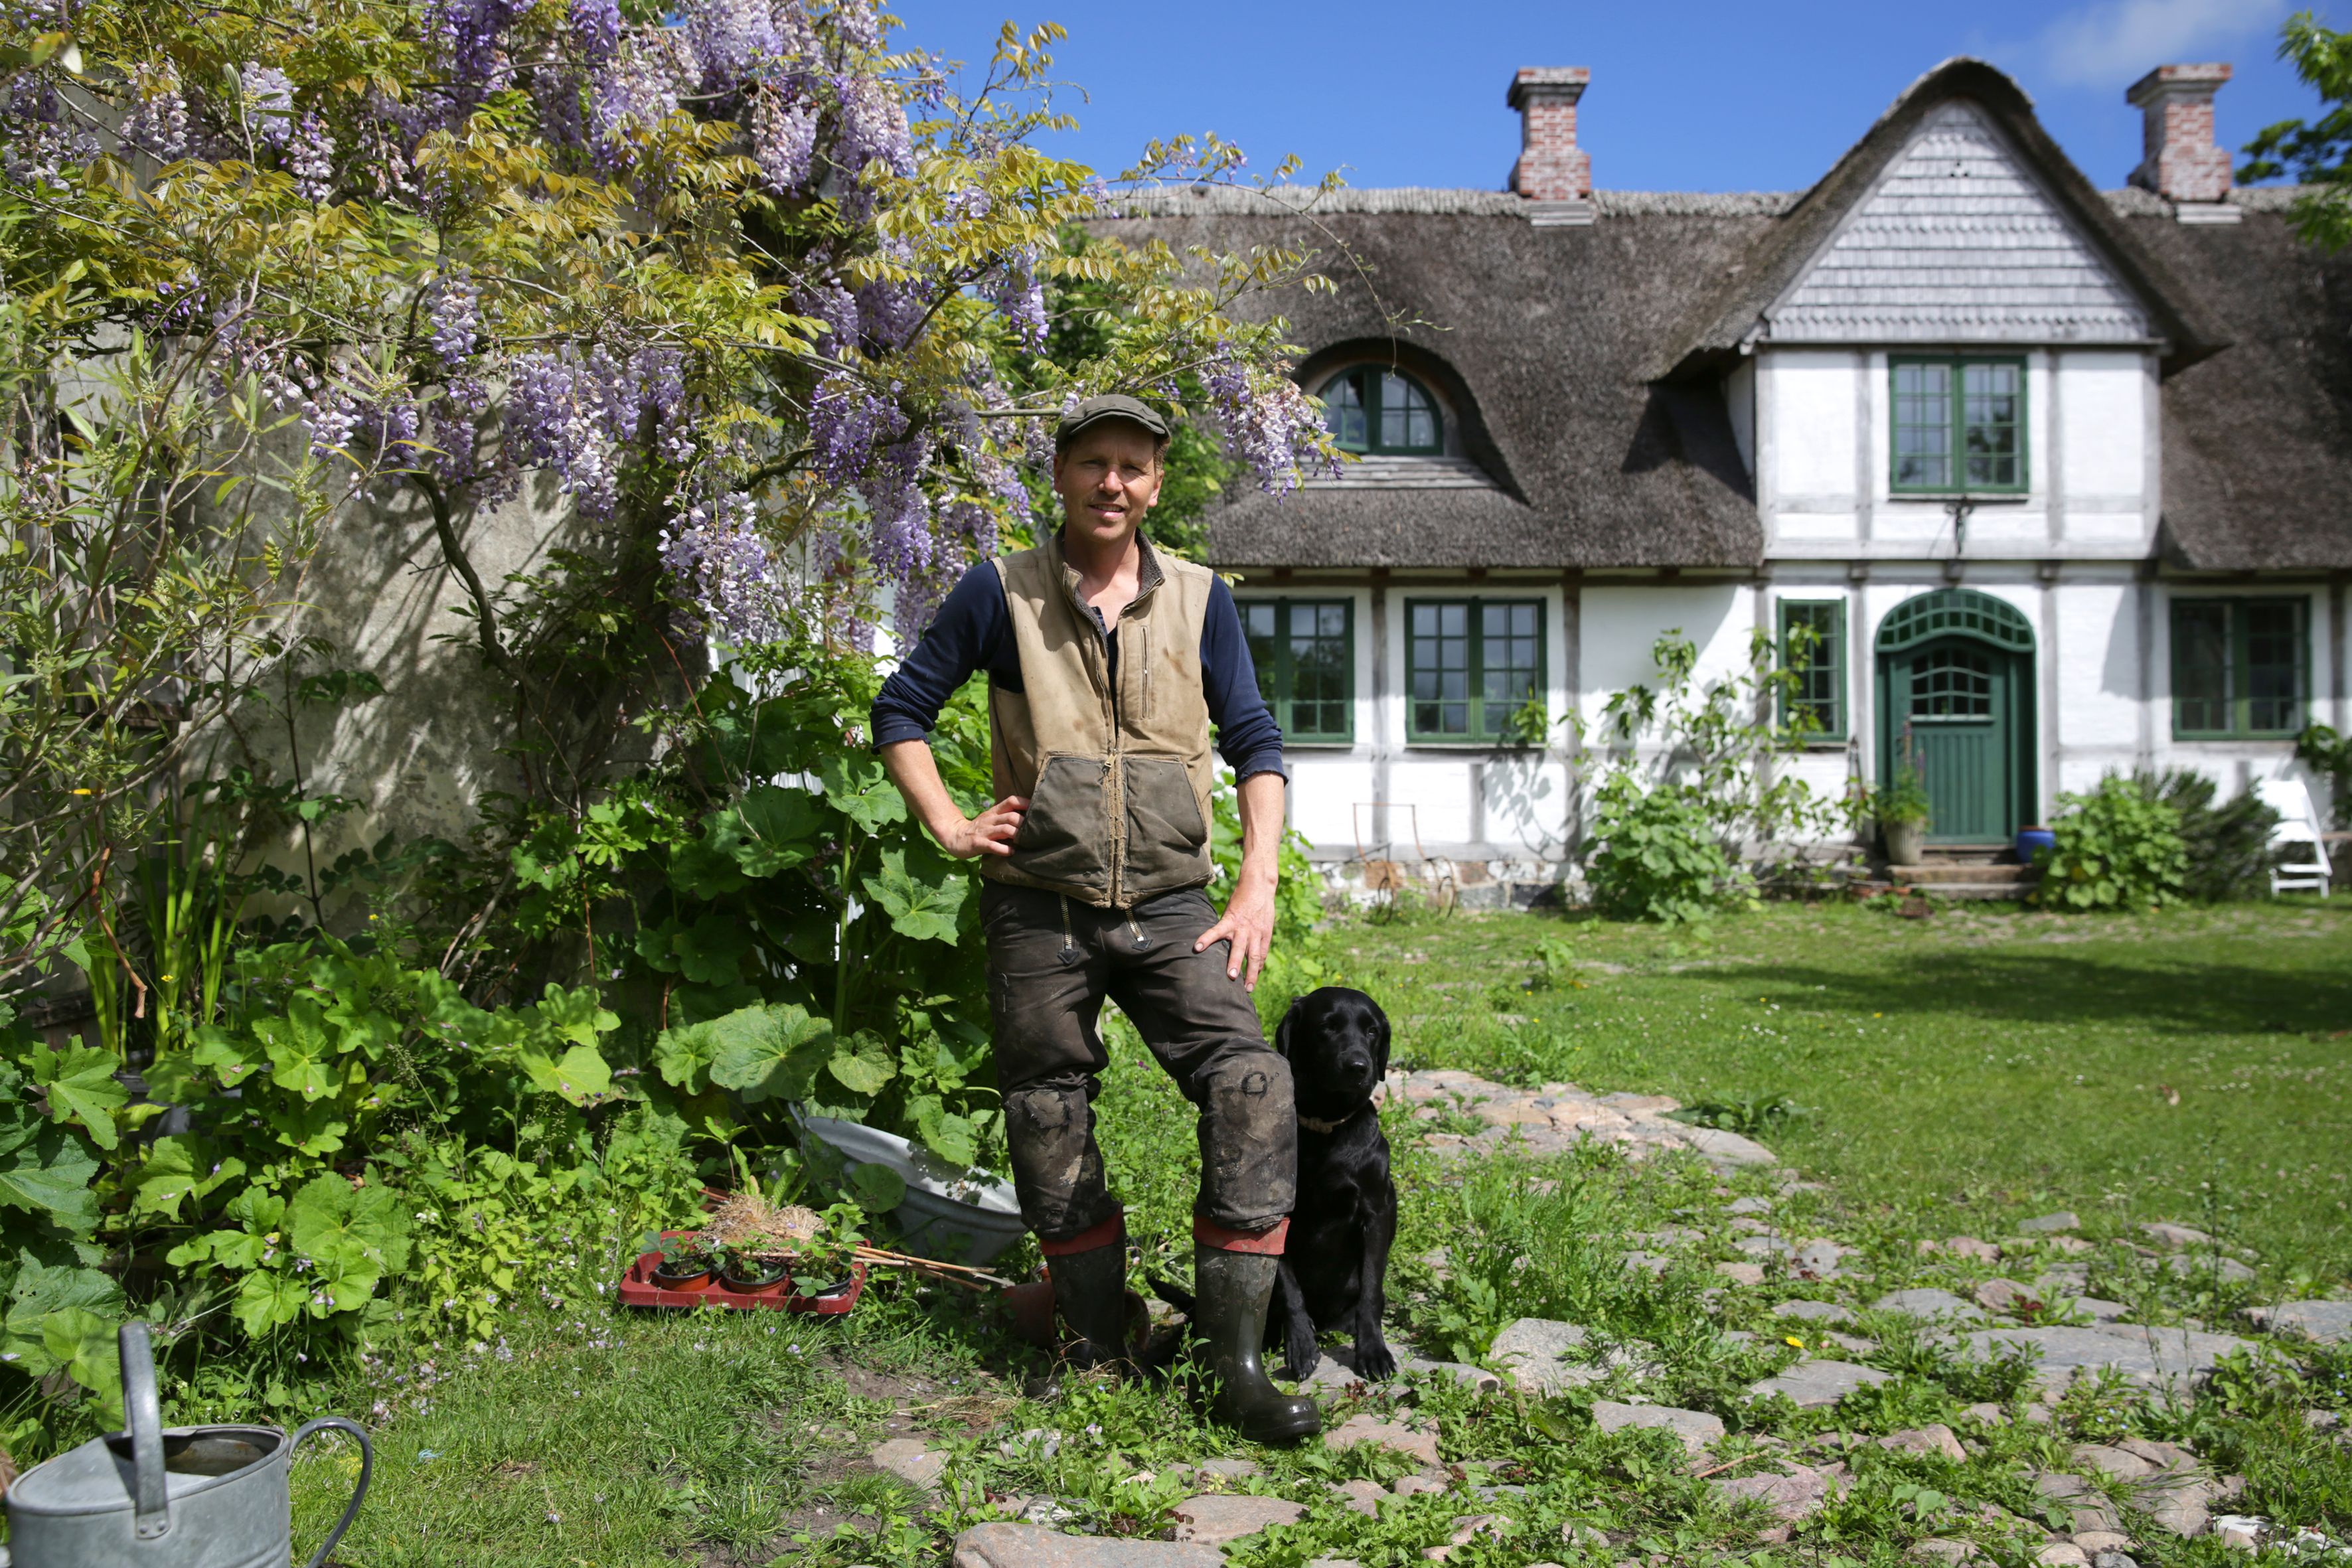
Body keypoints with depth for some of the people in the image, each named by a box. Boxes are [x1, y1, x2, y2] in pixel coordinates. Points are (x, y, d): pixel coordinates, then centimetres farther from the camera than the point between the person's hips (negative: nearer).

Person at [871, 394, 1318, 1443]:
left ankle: (1236, 1365, -9)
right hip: (1039, 911, 0)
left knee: (1252, 1088, -16)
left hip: (1170, 904, 1)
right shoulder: (1001, 594, 2)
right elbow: (900, 712, 8)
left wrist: (1257, 891, -2)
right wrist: (949, 828, -4)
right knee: (1051, 1130, 6)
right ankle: (1099, 1358, 24)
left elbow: (1256, 745, 8)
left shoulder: (1200, 600, 6)